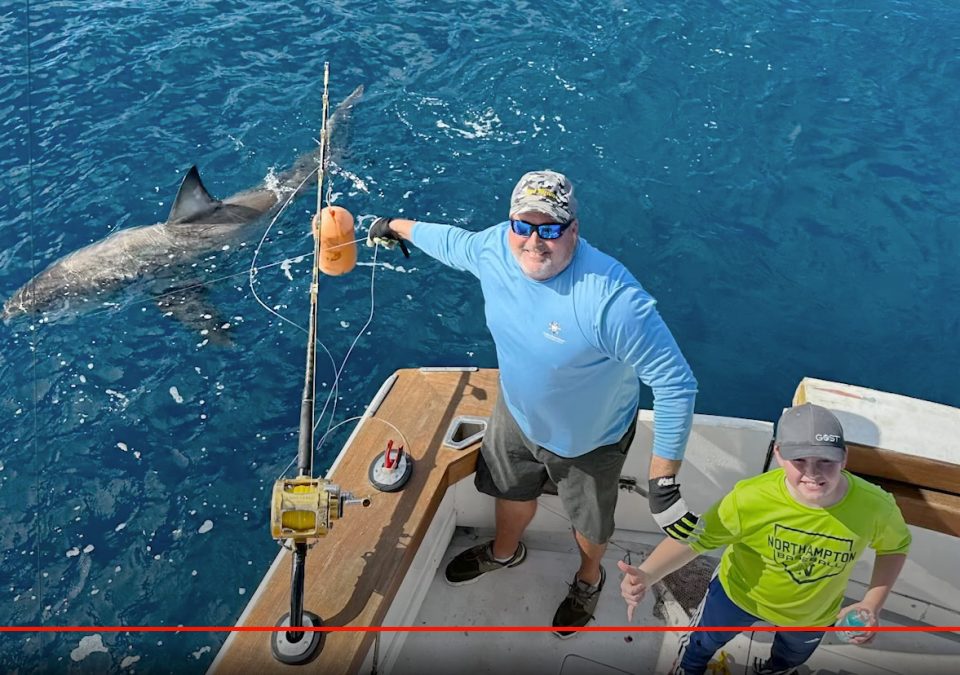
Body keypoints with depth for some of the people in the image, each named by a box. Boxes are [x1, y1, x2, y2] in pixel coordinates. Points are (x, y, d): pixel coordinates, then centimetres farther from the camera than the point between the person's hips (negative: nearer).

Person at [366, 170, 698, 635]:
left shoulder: (613, 299, -42)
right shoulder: (495, 247, -21)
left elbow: (675, 384, -36)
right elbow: (450, 240, 3)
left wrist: (663, 479, -33)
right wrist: (397, 226, 20)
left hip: (588, 439, -4)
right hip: (517, 412, 5)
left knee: (589, 523, 24)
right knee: (513, 491, 32)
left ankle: (589, 579, 61)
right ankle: (504, 552, 67)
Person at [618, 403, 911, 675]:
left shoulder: (875, 507, -33)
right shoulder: (750, 498, -41)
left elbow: (895, 546, -9)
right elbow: (696, 537, -29)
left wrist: (872, 604, -19)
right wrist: (646, 575, -44)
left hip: (812, 613, 2)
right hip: (739, 591, -2)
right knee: (705, 640, 29)